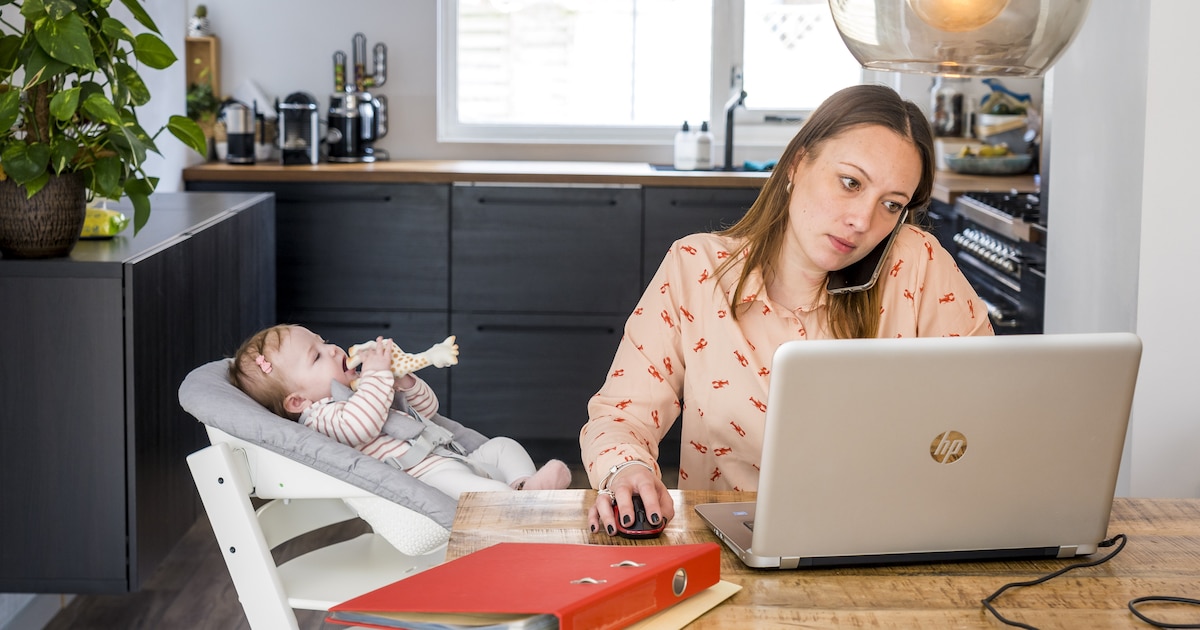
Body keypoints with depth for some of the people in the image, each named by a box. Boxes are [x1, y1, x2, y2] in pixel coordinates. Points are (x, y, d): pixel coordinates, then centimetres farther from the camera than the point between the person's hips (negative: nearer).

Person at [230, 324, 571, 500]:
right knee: (450, 478, -37)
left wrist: (406, 382, 9)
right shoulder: (319, 417, -3)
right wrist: (377, 374, -13)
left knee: (502, 446, 6)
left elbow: (428, 409, 31)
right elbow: (360, 425, -26)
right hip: (423, 473, -10)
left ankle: (526, 483, -24)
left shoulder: (361, 388, 27)